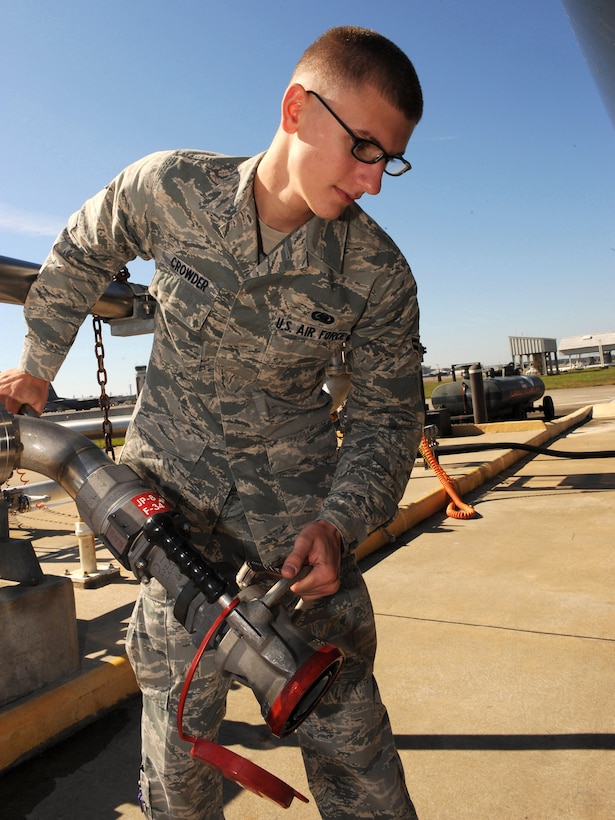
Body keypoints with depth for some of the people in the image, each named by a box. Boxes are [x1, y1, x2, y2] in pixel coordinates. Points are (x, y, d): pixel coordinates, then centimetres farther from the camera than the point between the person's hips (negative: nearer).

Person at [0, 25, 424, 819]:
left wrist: (340, 521, -22)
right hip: (173, 476, 1)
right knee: (179, 698, 5)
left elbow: (386, 419, -6)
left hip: (297, 485, 0)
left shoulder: (379, 274, -13)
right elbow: (80, 256, 9)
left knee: (339, 704, 2)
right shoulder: (168, 188, -12)